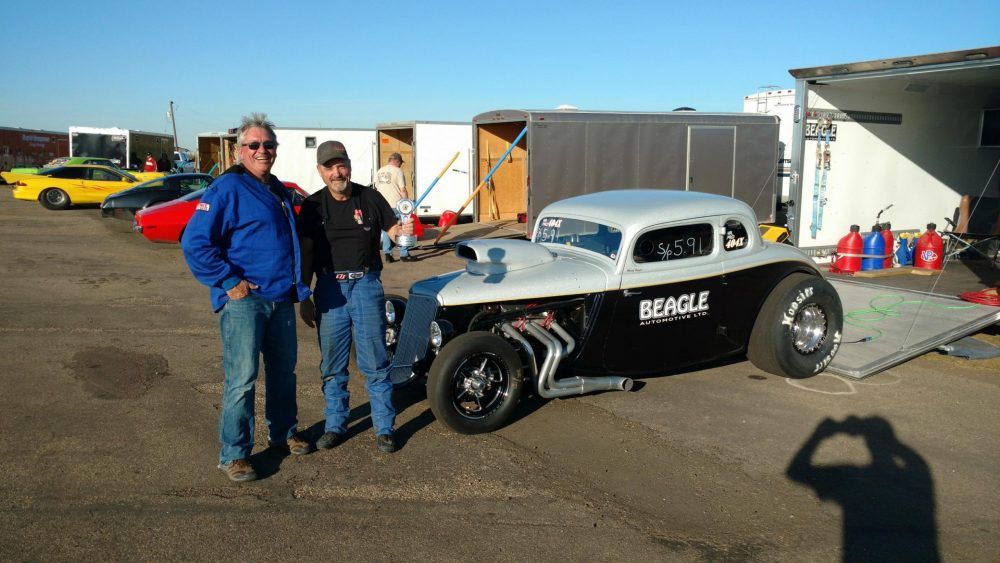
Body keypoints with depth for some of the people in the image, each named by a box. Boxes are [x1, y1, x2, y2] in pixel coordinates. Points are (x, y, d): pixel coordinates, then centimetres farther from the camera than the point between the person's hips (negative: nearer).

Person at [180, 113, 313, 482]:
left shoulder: (279, 190, 15)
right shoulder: (227, 189, -10)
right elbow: (194, 243, -17)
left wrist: (296, 283, 17)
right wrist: (229, 282, -19)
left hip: (281, 299, 8)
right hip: (244, 300, -8)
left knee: (283, 371, 17)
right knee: (241, 379, -5)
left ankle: (283, 432, 35)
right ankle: (234, 455, 6)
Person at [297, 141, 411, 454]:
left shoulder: (369, 198, 1)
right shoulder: (312, 206, 4)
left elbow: (393, 231, 6)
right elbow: (306, 255, 6)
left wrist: (403, 231, -18)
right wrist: (304, 298, 5)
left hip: (366, 284, -1)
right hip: (329, 287, 2)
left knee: (374, 362, 1)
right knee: (332, 364, 10)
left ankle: (384, 429, 11)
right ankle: (335, 425, 24)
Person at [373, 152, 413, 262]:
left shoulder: (379, 172, 12)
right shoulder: (397, 171, -8)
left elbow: (377, 188, 17)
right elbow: (402, 190, -12)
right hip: (396, 204, -6)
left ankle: (387, 254, 8)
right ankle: (404, 254, 5)